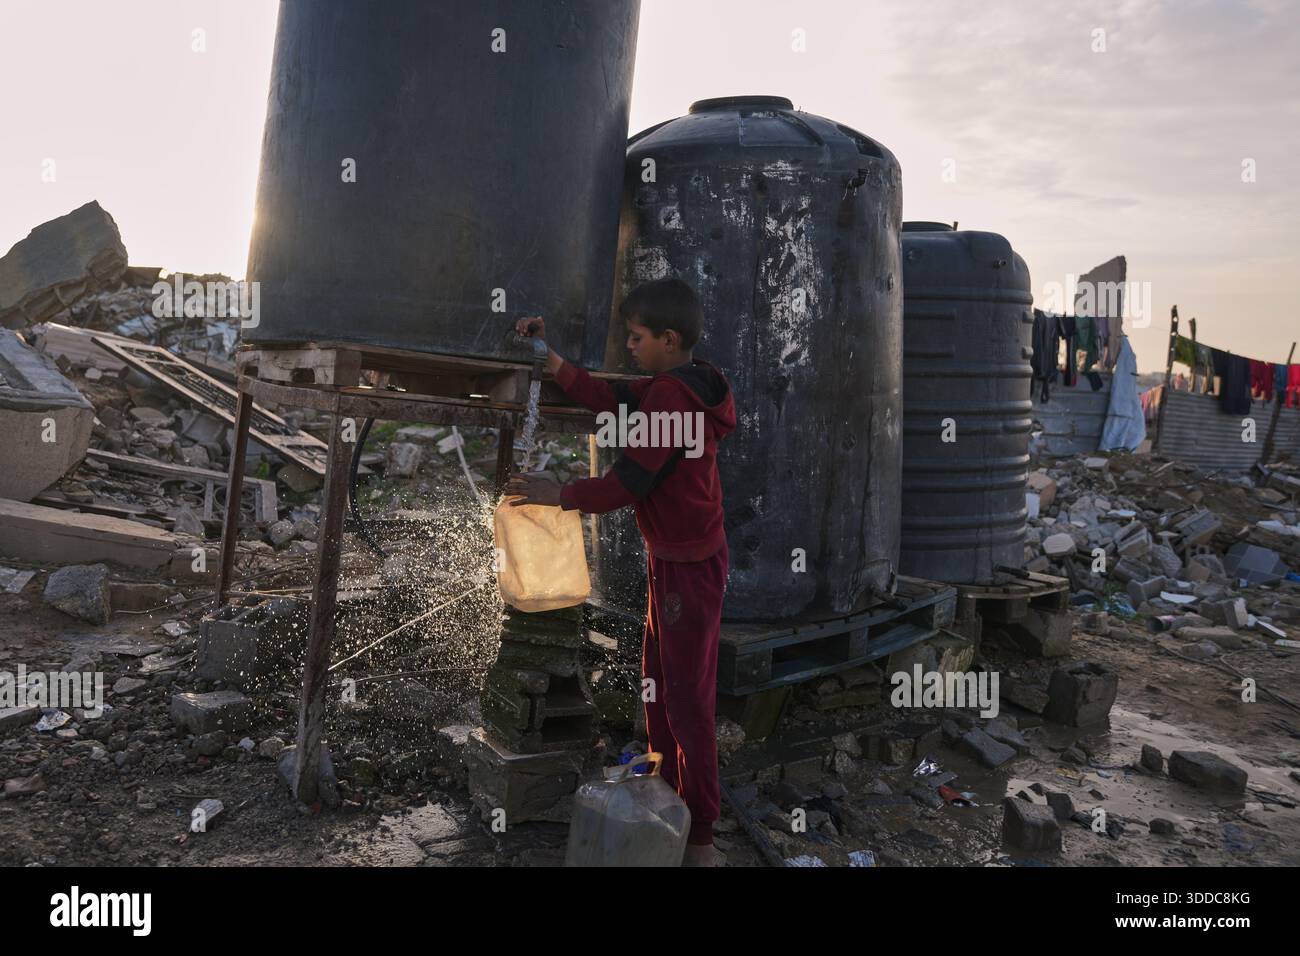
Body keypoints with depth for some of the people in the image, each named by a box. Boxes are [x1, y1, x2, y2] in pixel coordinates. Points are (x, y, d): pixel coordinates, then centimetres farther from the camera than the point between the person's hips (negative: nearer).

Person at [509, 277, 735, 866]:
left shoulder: (671, 395, -22)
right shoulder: (683, 385, 9)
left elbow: (626, 483, -22)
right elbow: (611, 401, 10)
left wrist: (558, 495, -10)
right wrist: (551, 358, 4)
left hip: (688, 568, -10)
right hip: (674, 559, 10)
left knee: (688, 700, 0)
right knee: (658, 685, 21)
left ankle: (698, 840, 13)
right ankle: (671, 796, 38)